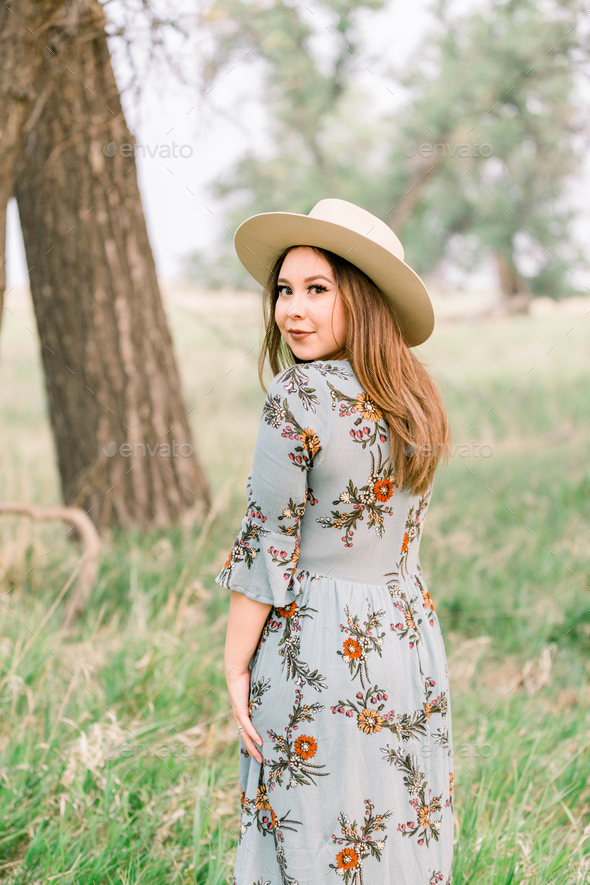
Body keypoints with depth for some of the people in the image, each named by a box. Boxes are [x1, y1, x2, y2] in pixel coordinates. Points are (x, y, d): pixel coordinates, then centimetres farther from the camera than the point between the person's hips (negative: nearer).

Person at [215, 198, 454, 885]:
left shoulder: (298, 396, -17)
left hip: (318, 651, -7)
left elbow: (267, 548, -15)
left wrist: (236, 669, -7)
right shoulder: (413, 399, 4)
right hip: (410, 637, 7)